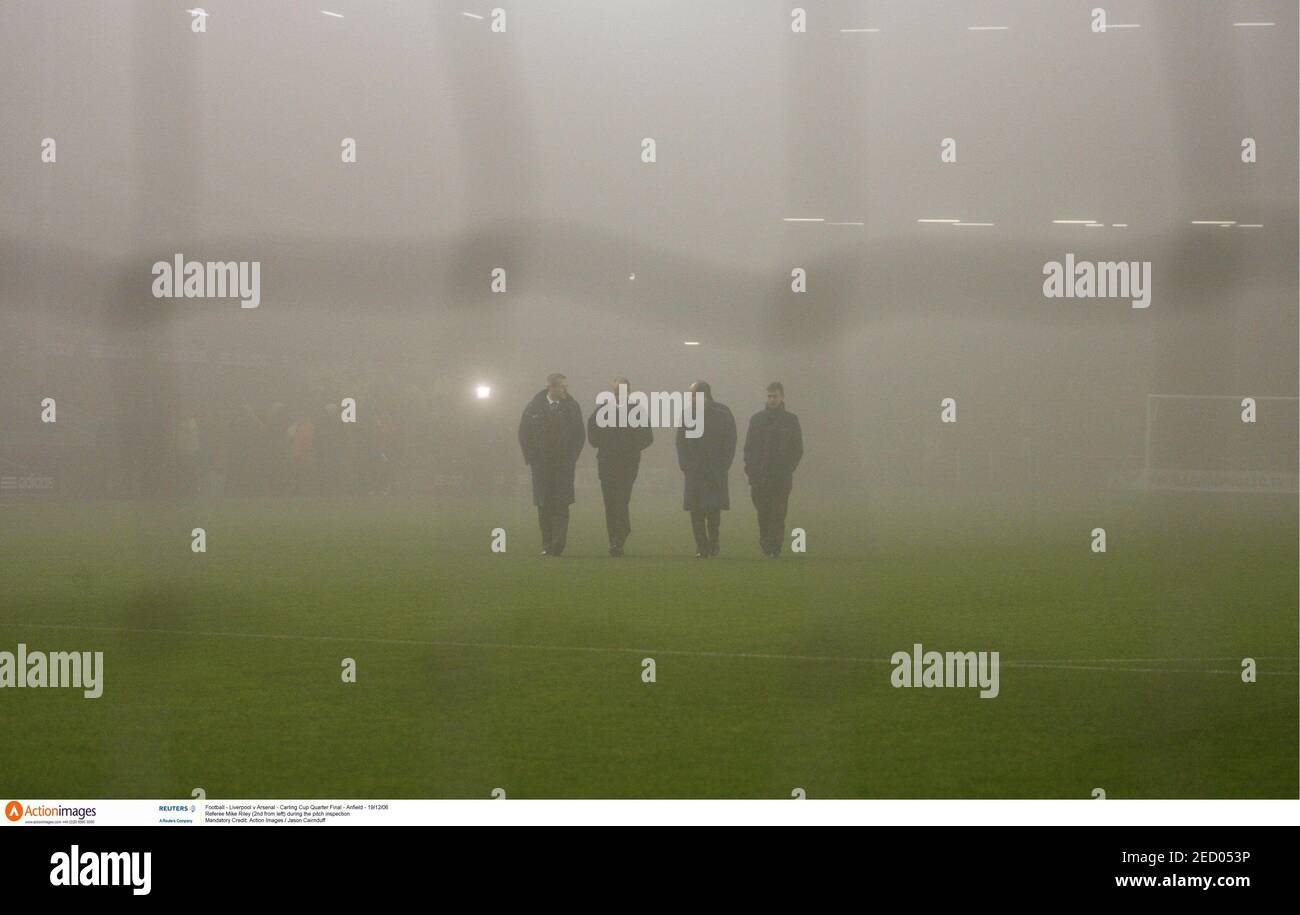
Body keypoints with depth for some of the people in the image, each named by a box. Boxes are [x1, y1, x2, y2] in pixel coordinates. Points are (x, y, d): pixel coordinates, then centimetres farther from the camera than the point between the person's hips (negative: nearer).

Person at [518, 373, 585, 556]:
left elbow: (580, 434, 9)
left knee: (561, 505, -11)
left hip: (564, 464, -1)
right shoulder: (534, 407, 3)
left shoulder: (572, 407, 5)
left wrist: (573, 457, 1)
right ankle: (547, 545, 7)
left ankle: (558, 544, -14)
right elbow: (524, 434, 8)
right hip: (541, 464, 1)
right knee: (544, 505, 1)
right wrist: (530, 458, 1)